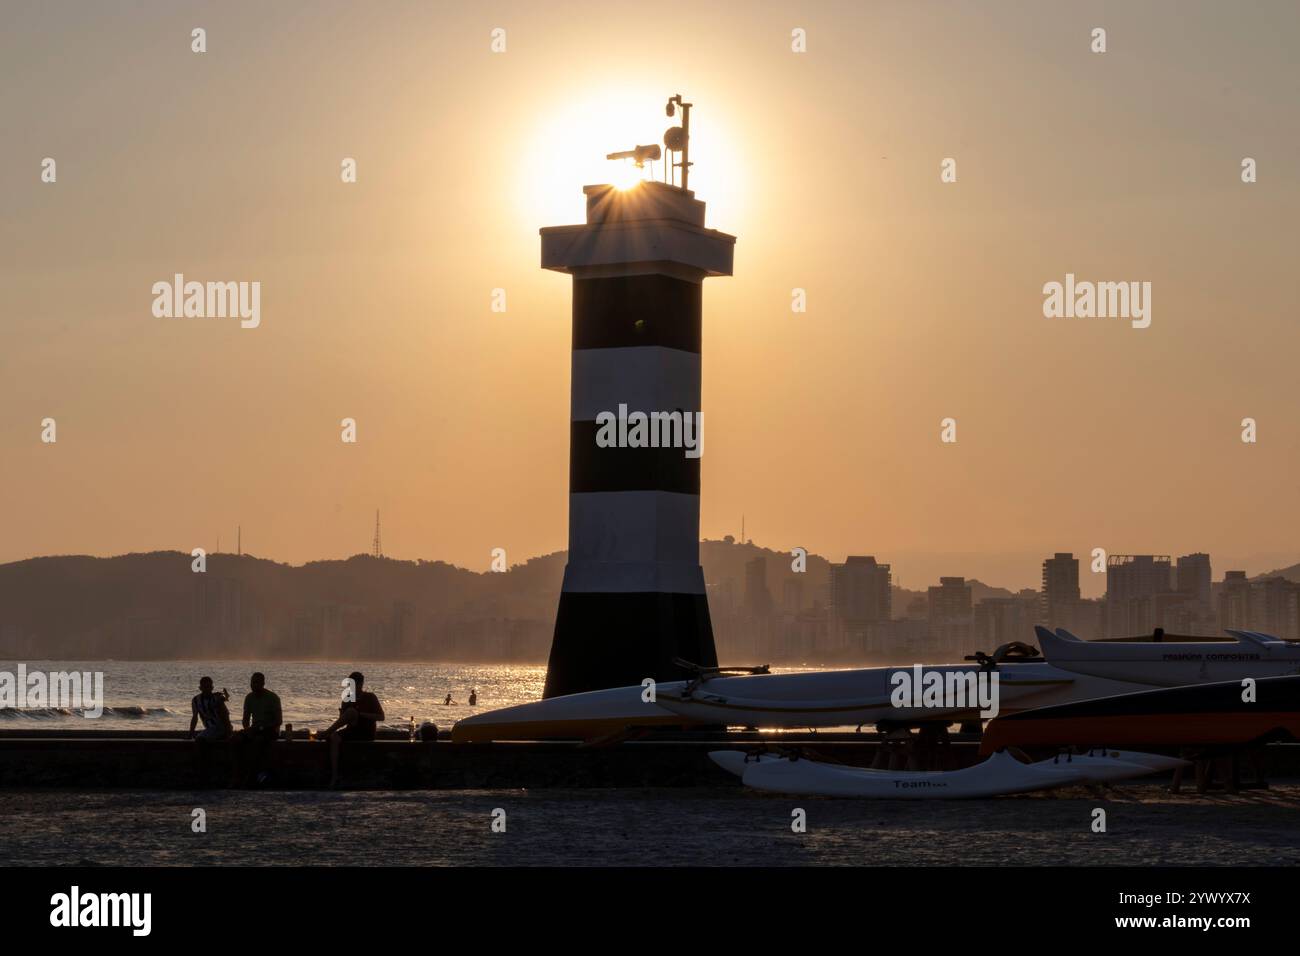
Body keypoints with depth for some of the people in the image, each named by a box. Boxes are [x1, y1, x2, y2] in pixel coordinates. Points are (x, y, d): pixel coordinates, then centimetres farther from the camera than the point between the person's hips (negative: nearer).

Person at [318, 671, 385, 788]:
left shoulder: (370, 698, 2)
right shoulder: (347, 699, 13)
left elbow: (381, 717, -5)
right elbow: (342, 719, 11)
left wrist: (361, 715, -14)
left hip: (366, 733, -4)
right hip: (352, 731, 4)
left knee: (351, 711, -29)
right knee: (334, 737, -30)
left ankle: (326, 732, -26)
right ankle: (334, 776, -36)